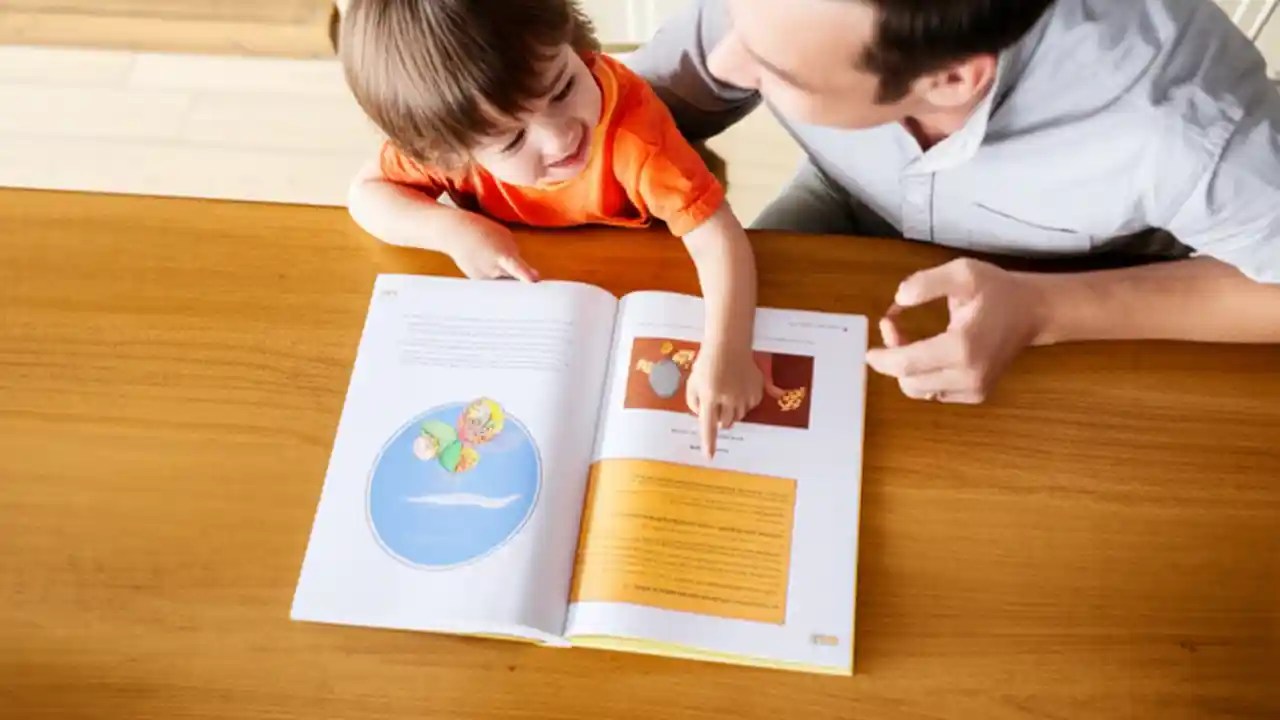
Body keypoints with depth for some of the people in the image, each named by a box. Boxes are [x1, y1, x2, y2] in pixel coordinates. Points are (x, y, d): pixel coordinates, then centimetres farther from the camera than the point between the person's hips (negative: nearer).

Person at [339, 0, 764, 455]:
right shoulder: (449, 137, -29)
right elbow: (366, 193, -15)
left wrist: (725, 351, -54)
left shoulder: (629, 119, -37)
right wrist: (453, 230, -33)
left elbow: (716, 235, -39)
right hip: (519, 292, 1)